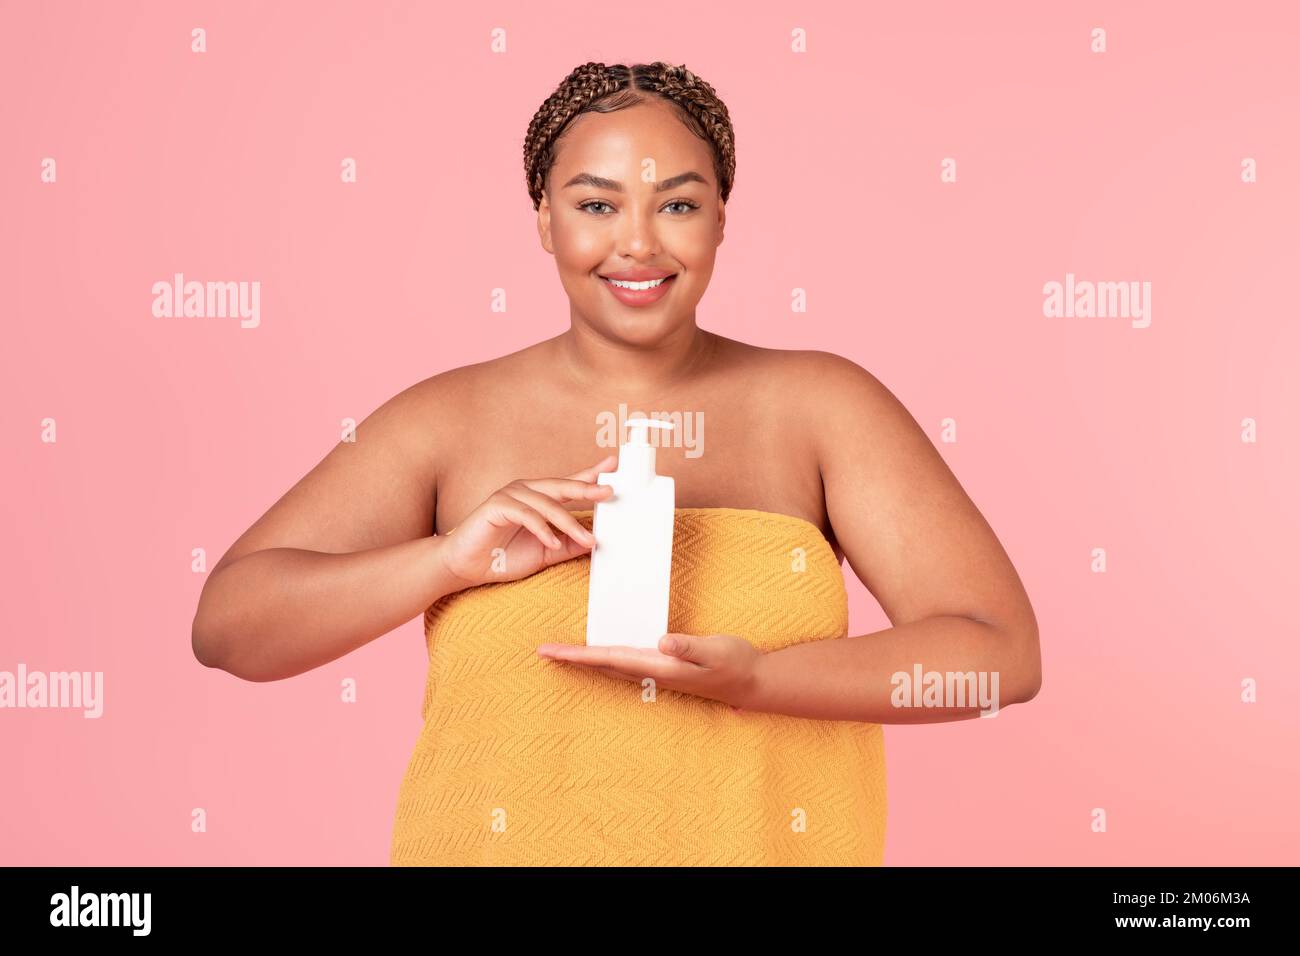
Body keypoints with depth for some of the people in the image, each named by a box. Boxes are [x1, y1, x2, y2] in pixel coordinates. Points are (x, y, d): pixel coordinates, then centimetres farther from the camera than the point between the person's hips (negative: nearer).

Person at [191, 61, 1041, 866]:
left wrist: (751, 680, -20)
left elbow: (1001, 652, -7)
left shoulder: (821, 405, -1)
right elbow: (225, 626, -4)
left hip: (762, 843, 0)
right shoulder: (451, 421, 0)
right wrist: (450, 559, -18)